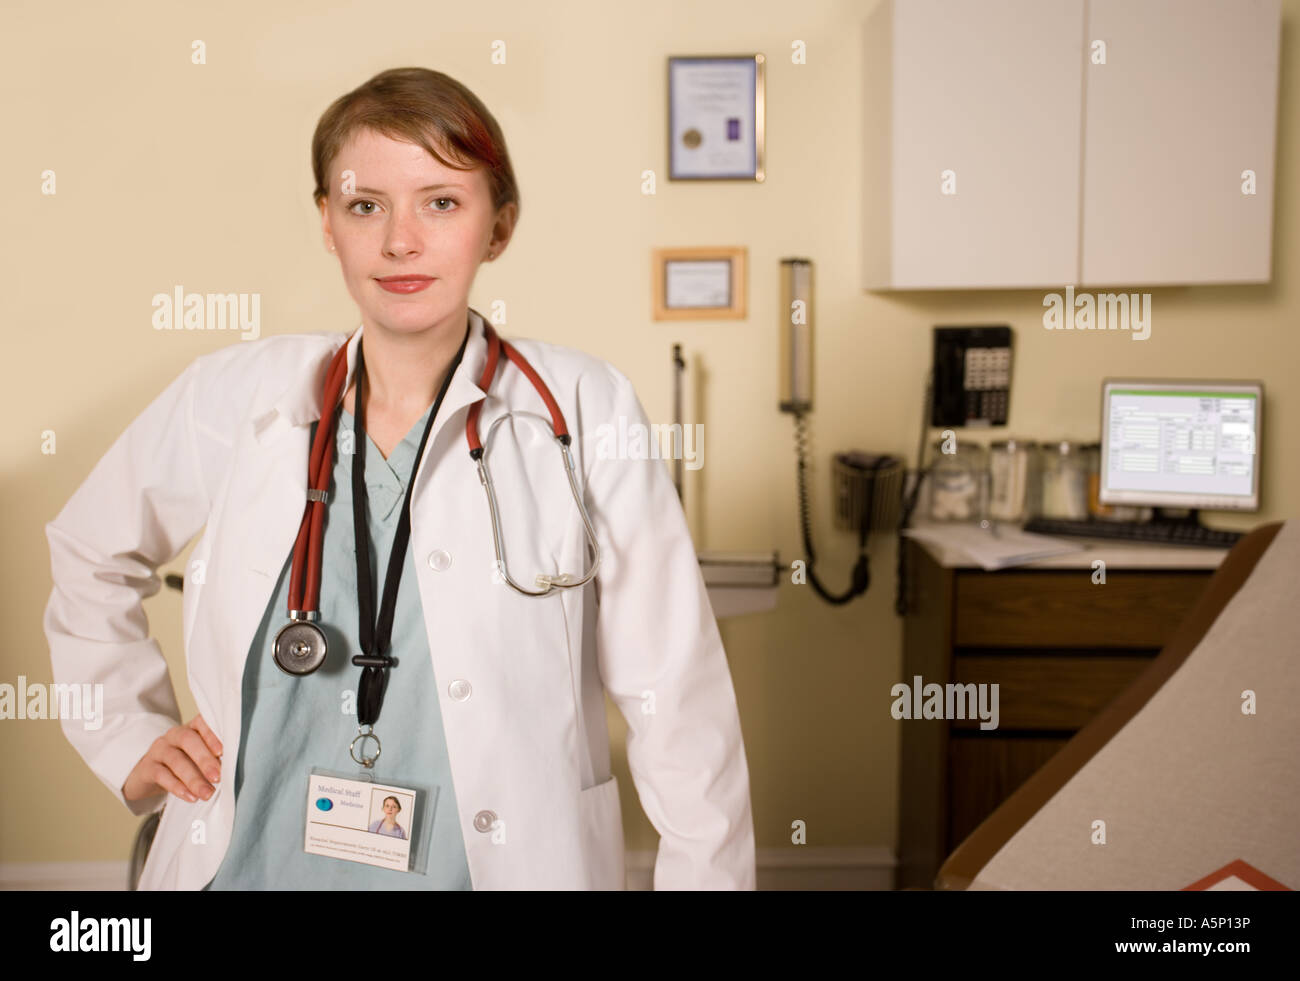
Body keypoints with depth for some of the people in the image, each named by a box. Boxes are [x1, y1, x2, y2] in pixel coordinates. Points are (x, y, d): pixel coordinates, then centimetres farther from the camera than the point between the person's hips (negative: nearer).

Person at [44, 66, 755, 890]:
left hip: (508, 861, -2)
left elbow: (679, 701, -11)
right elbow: (90, 557, 14)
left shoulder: (583, 413, -12)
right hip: (258, 860, 3)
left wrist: (710, 875, -15)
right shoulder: (238, 396, -4)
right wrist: (131, 736, 7)